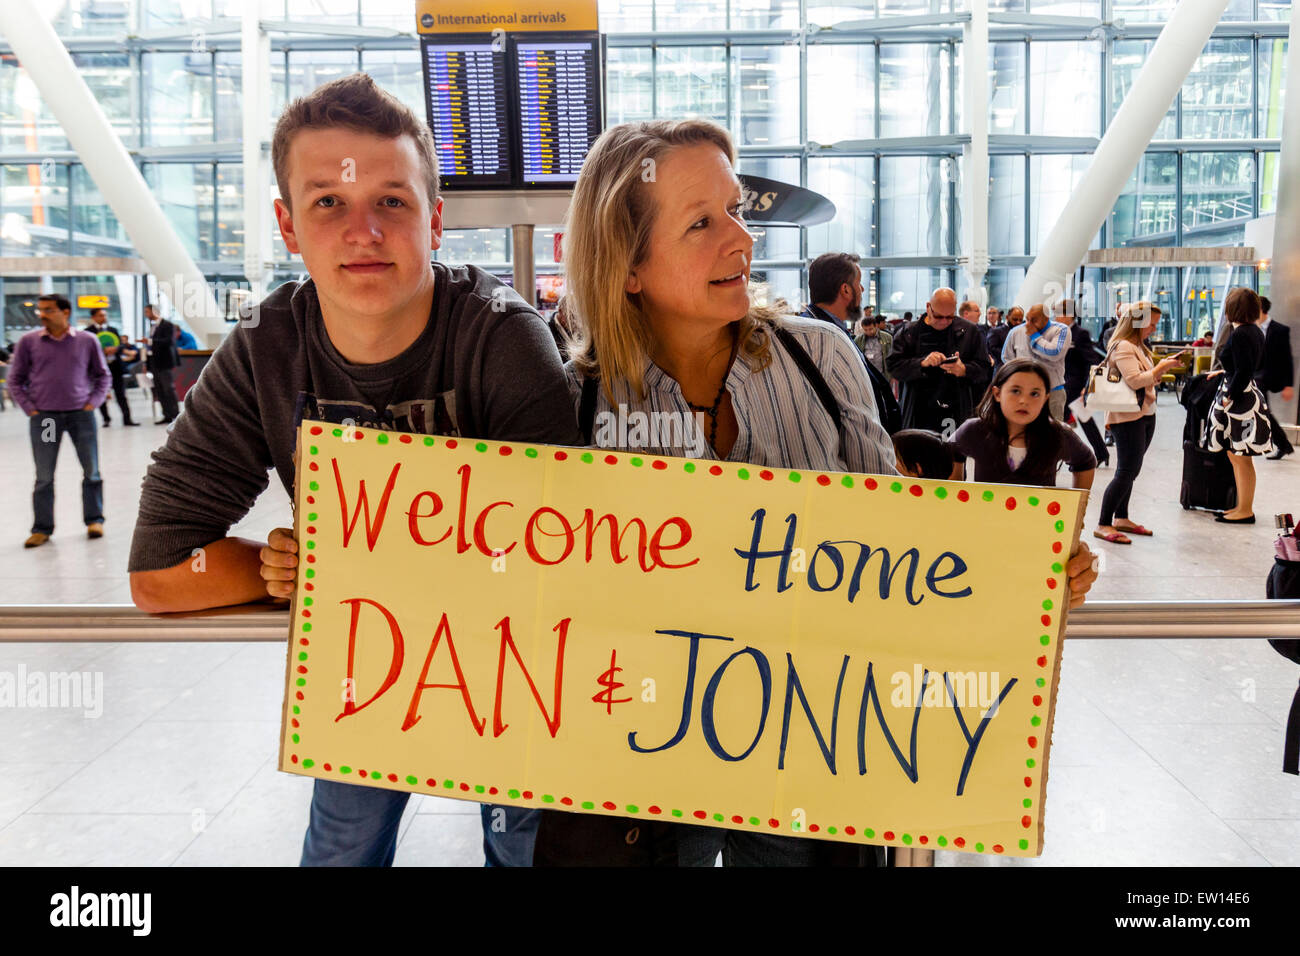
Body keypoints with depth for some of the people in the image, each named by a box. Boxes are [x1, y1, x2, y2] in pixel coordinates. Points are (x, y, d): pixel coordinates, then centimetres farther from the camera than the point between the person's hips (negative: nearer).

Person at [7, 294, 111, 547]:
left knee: (91, 470, 5)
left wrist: (93, 402, 1)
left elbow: (103, 376, 12)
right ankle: (42, 528, 13)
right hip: (44, 417, 0)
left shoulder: (87, 341, 2)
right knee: (44, 476, 4)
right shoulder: (28, 341, 2)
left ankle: (94, 520, 19)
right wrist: (30, 408, 0)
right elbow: (15, 380, 9)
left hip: (81, 414, 0)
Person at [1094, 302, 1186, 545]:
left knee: (1131, 470, 12)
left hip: (1145, 415, 10)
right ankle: (1103, 525, -8)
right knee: (1126, 472, -10)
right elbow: (1135, 380, -23)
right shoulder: (1123, 347, -14)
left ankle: (1121, 518, 20)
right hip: (1128, 418, -10)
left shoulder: (1139, 346, 17)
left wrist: (1164, 365, 7)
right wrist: (1161, 367, -15)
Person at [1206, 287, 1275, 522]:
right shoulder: (1255, 331, 11)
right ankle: (1242, 506, 23)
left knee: (1241, 457, -2)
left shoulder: (1239, 334, -17)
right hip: (1250, 394, 10)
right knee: (1236, 456, 16)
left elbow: (1244, 371, -21)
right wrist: (1226, 372, 30)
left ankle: (1245, 511, 5)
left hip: (1239, 399, -10)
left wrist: (1228, 398, -17)